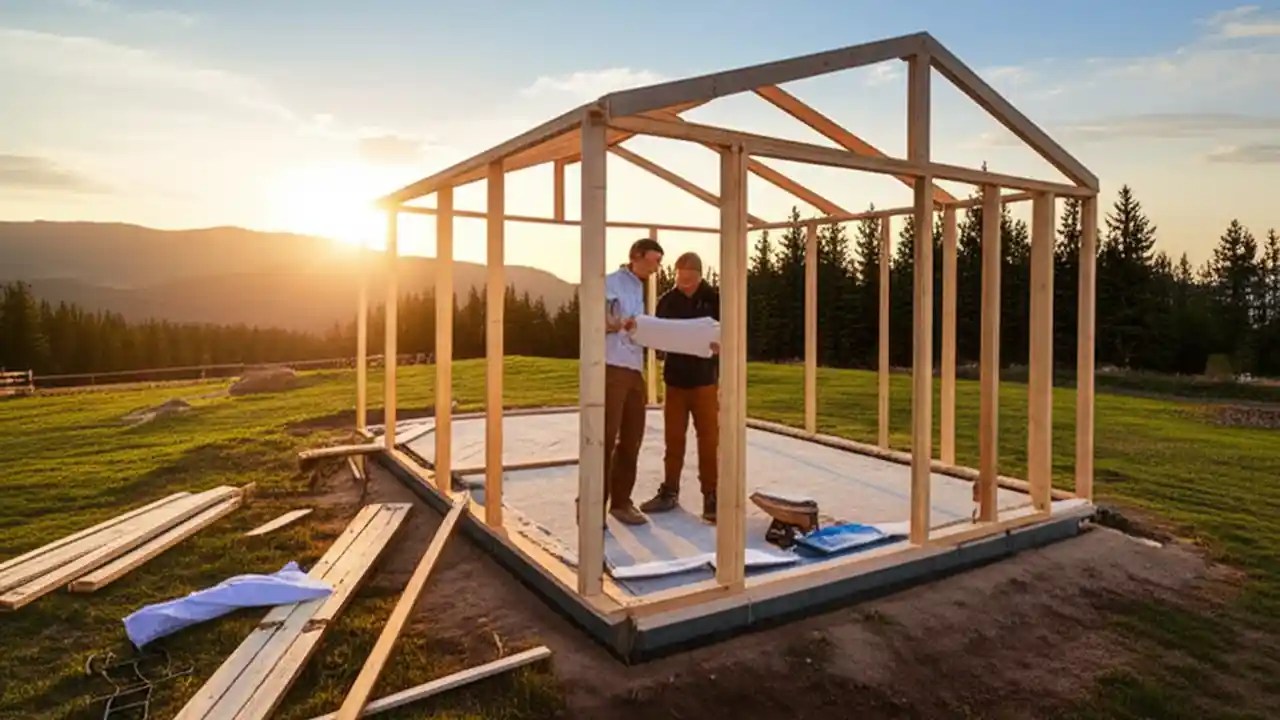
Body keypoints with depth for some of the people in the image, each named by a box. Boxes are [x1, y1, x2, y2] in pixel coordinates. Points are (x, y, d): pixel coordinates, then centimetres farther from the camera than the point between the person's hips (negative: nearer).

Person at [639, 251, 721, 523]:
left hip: (704, 379, -3)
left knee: (709, 439, 1)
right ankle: (669, 493, 21)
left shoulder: (714, 299, -4)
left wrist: (719, 346, -25)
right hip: (674, 378, 3)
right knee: (673, 438, 10)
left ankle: (711, 497, 10)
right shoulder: (667, 300, 4)